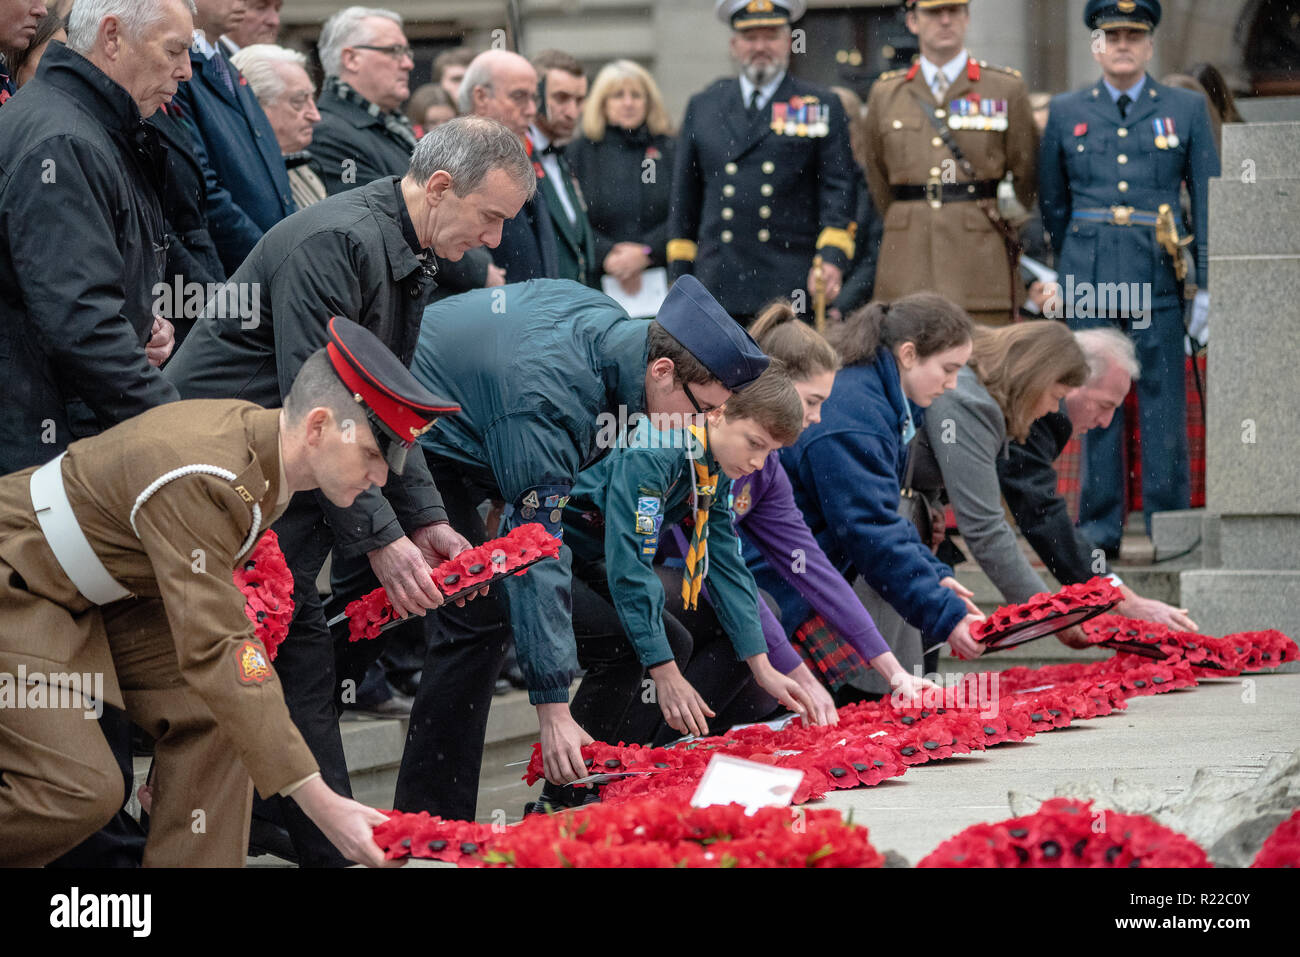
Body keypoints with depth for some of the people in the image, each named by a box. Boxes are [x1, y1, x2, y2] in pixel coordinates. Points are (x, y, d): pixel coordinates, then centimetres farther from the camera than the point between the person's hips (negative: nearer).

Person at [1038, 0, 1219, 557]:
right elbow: (1052, 204, 17)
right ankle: (1100, 525, 8)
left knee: (1163, 400, -2)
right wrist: (1057, 277, 16)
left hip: (1159, 278, -1)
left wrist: (1206, 284, -1)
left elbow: (1207, 198, 5)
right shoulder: (1066, 113, 11)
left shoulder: (1187, 109, 7)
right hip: (1088, 275, 1)